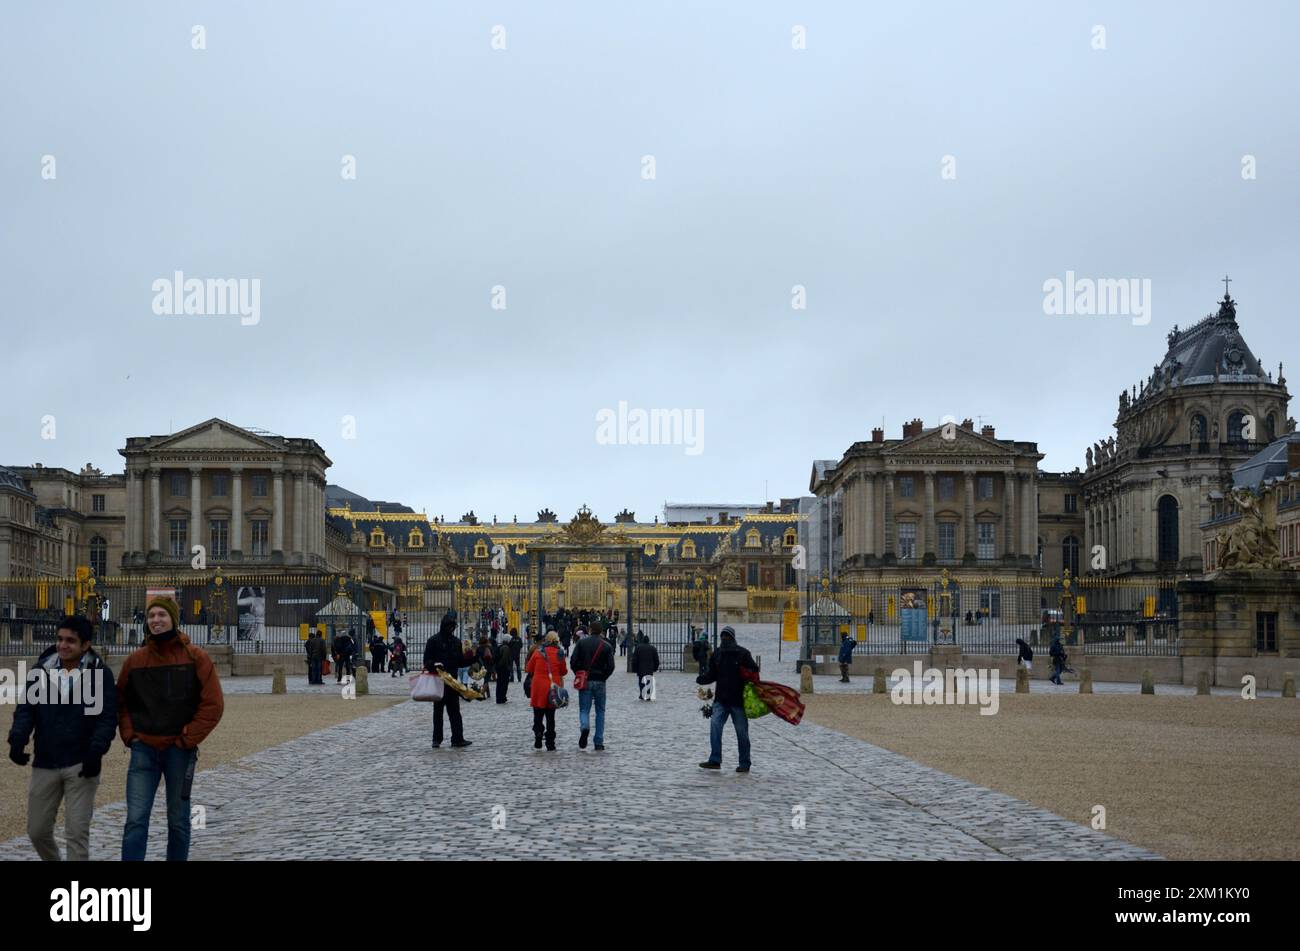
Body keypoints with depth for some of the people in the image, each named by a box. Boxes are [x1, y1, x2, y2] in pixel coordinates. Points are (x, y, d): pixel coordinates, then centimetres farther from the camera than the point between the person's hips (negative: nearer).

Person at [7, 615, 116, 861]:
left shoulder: (100, 673, -5)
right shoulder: (41, 669, 5)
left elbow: (108, 717, -8)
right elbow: (25, 708, 4)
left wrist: (96, 751, -21)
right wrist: (17, 739, -14)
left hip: (81, 766, -4)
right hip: (45, 764, 4)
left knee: (76, 832, -4)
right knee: (37, 830, 13)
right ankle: (53, 859, 40)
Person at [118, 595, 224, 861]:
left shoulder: (196, 658, -3)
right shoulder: (135, 659, 5)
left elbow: (213, 704, -6)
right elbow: (121, 700, 16)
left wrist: (187, 738, -11)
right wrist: (129, 734, 3)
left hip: (180, 750, -1)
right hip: (143, 749, 2)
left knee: (178, 821, 10)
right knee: (136, 819, -6)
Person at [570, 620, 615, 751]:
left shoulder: (581, 643, -1)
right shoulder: (607, 645, -2)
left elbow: (573, 662, -6)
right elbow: (611, 666, -7)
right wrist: (603, 677, 8)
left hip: (584, 681, 0)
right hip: (600, 682, 0)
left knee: (584, 709, 6)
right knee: (600, 711, 11)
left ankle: (584, 727, -28)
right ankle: (599, 742, 7)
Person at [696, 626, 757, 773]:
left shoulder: (743, 653, -5)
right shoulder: (717, 654, 7)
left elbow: (754, 670, -4)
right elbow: (711, 674, 11)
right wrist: (701, 678, -9)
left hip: (738, 699, -3)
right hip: (721, 699, 3)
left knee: (741, 731, 4)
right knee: (715, 725, -10)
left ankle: (745, 763, 14)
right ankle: (715, 760, -6)